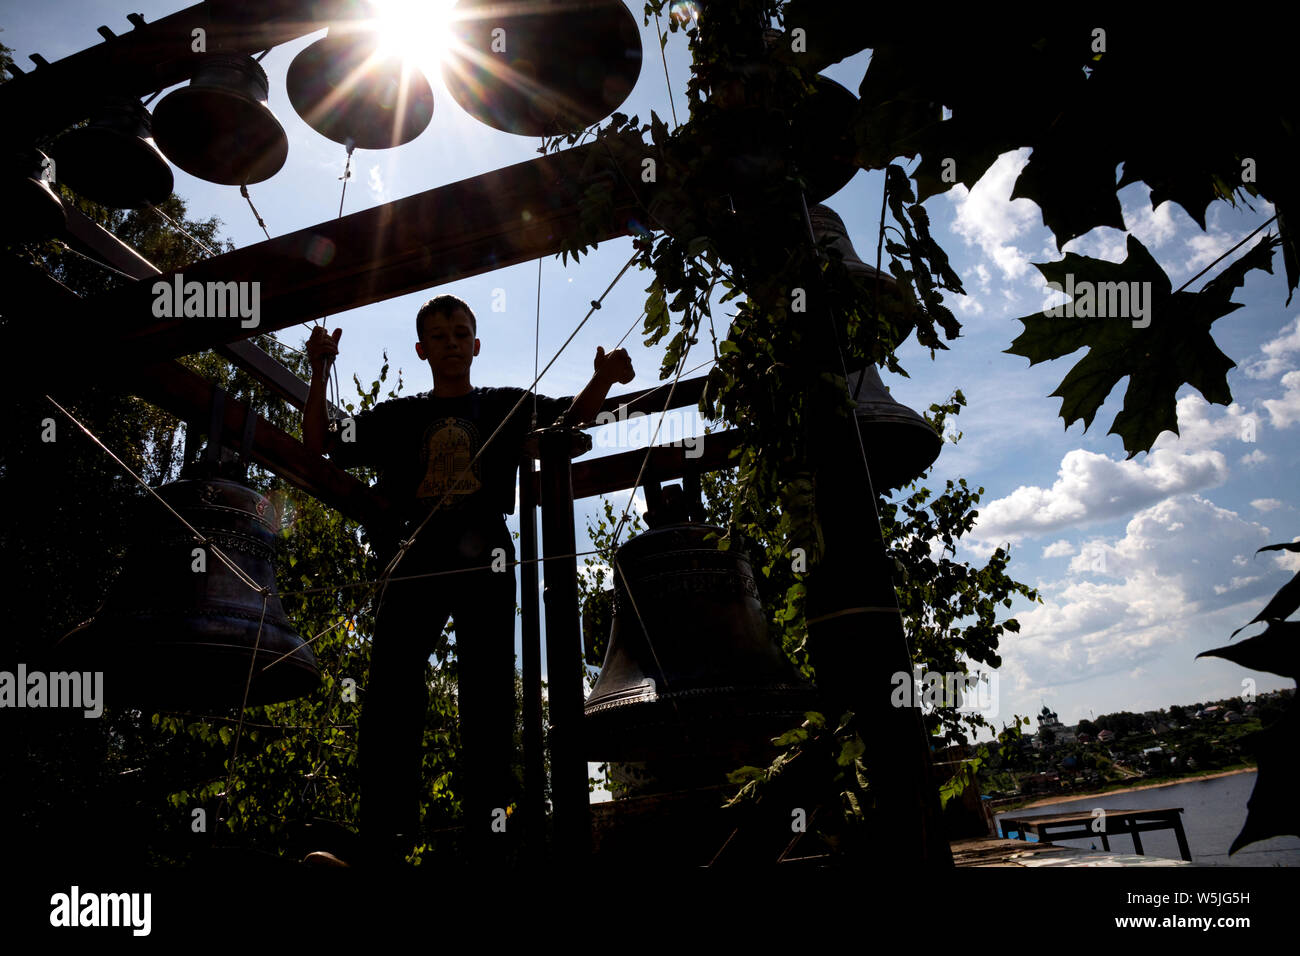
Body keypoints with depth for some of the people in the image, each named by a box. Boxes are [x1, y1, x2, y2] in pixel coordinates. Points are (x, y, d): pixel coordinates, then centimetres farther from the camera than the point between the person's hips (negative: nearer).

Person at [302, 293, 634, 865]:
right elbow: (319, 445, 14)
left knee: (487, 695, -2)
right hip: (414, 560, 1)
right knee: (391, 690, -7)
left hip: (484, 564, -1)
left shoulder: (506, 406, 15)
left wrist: (604, 378, -15)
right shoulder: (397, 416, 17)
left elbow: (574, 413, 7)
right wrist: (320, 375, 1)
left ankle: (487, 834, 3)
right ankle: (384, 834, -1)